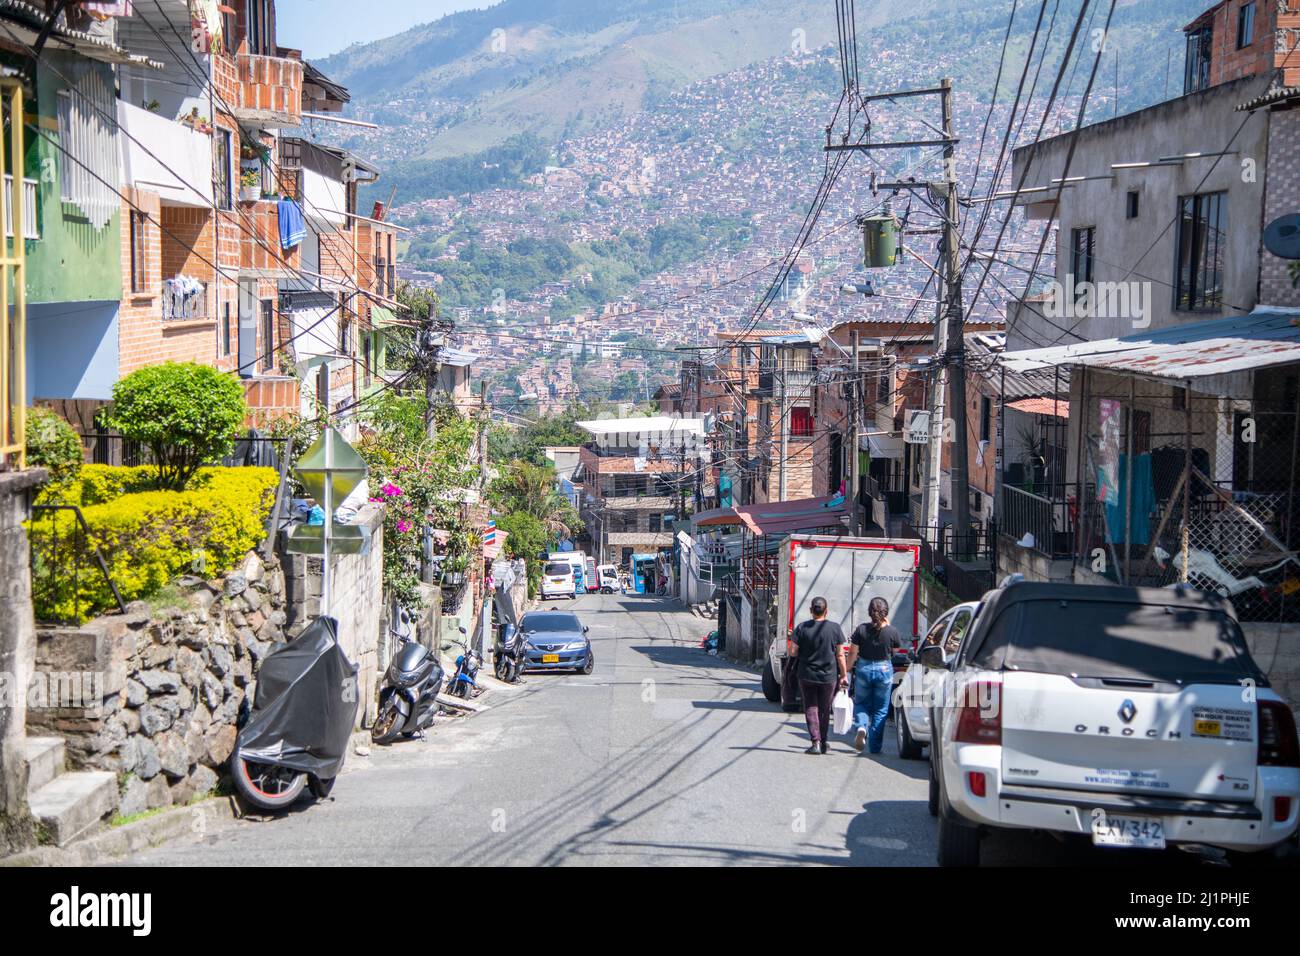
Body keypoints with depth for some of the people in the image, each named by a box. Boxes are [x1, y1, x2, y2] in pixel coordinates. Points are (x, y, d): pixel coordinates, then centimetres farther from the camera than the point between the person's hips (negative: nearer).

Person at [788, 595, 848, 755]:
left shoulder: (802, 628, -7)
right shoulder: (834, 628, -6)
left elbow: (792, 652, -6)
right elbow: (840, 655, -4)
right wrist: (844, 675, 5)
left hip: (807, 675, -1)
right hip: (828, 676, 1)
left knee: (811, 708, 6)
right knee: (825, 710, 15)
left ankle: (816, 742, -8)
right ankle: (824, 743, 26)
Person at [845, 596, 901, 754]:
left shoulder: (861, 629, -9)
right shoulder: (891, 632, -12)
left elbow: (853, 652, -6)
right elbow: (897, 647, 8)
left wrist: (848, 670, 6)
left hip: (864, 669, 1)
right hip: (884, 670, -1)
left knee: (861, 703, 19)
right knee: (880, 709, 11)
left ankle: (860, 727, -10)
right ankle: (875, 746, 11)